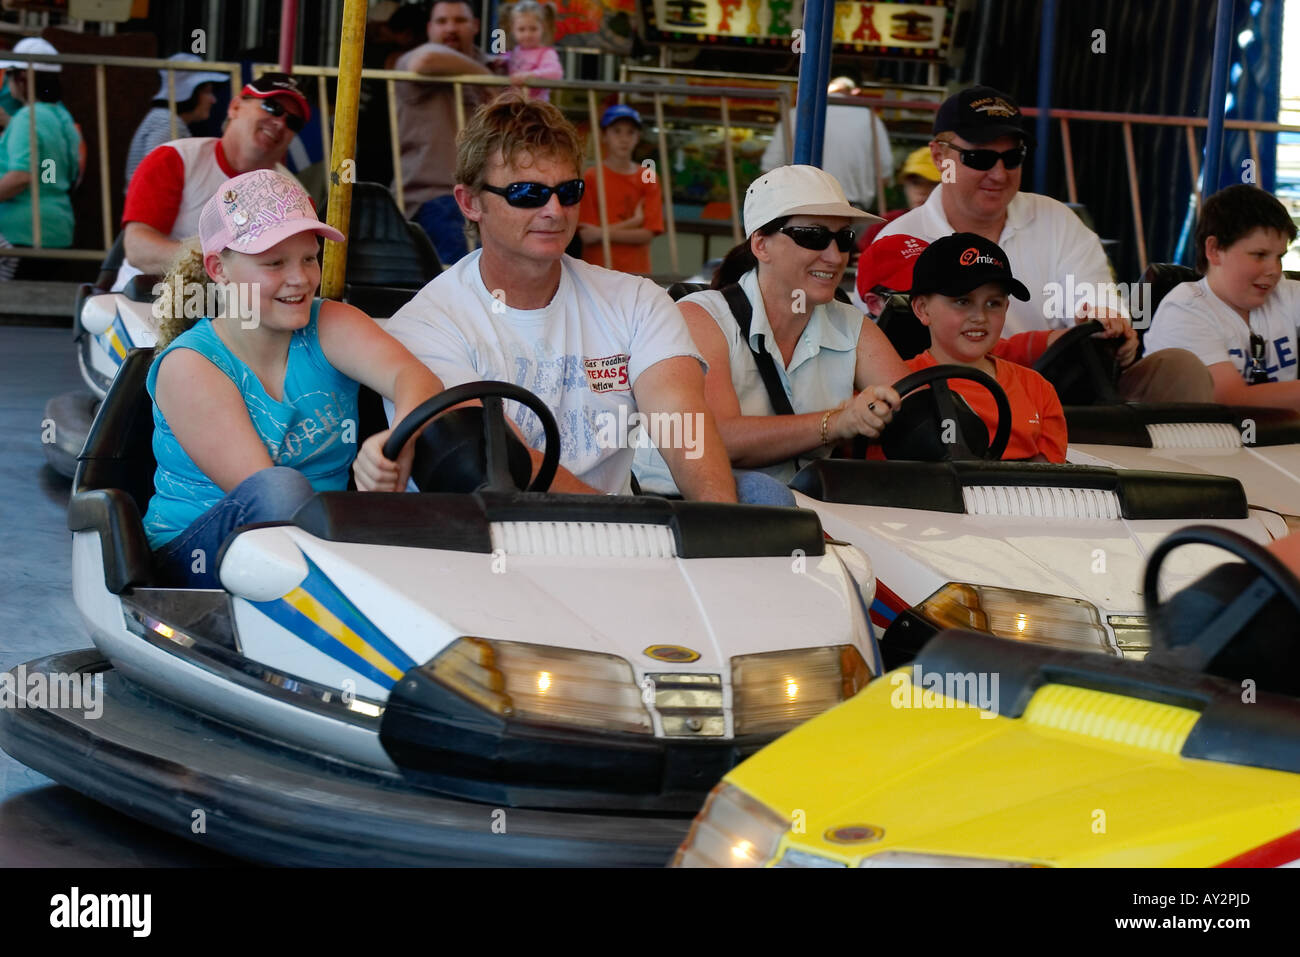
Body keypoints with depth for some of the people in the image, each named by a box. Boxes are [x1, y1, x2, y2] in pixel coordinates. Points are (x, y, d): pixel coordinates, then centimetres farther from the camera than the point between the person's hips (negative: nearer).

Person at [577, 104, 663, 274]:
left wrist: (602, 233, -9)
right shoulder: (591, 178, -1)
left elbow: (647, 234, -2)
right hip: (598, 269, -2)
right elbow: (586, 236, -7)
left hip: (638, 270, 3)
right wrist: (634, 221, -6)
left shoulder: (648, 178, 6)